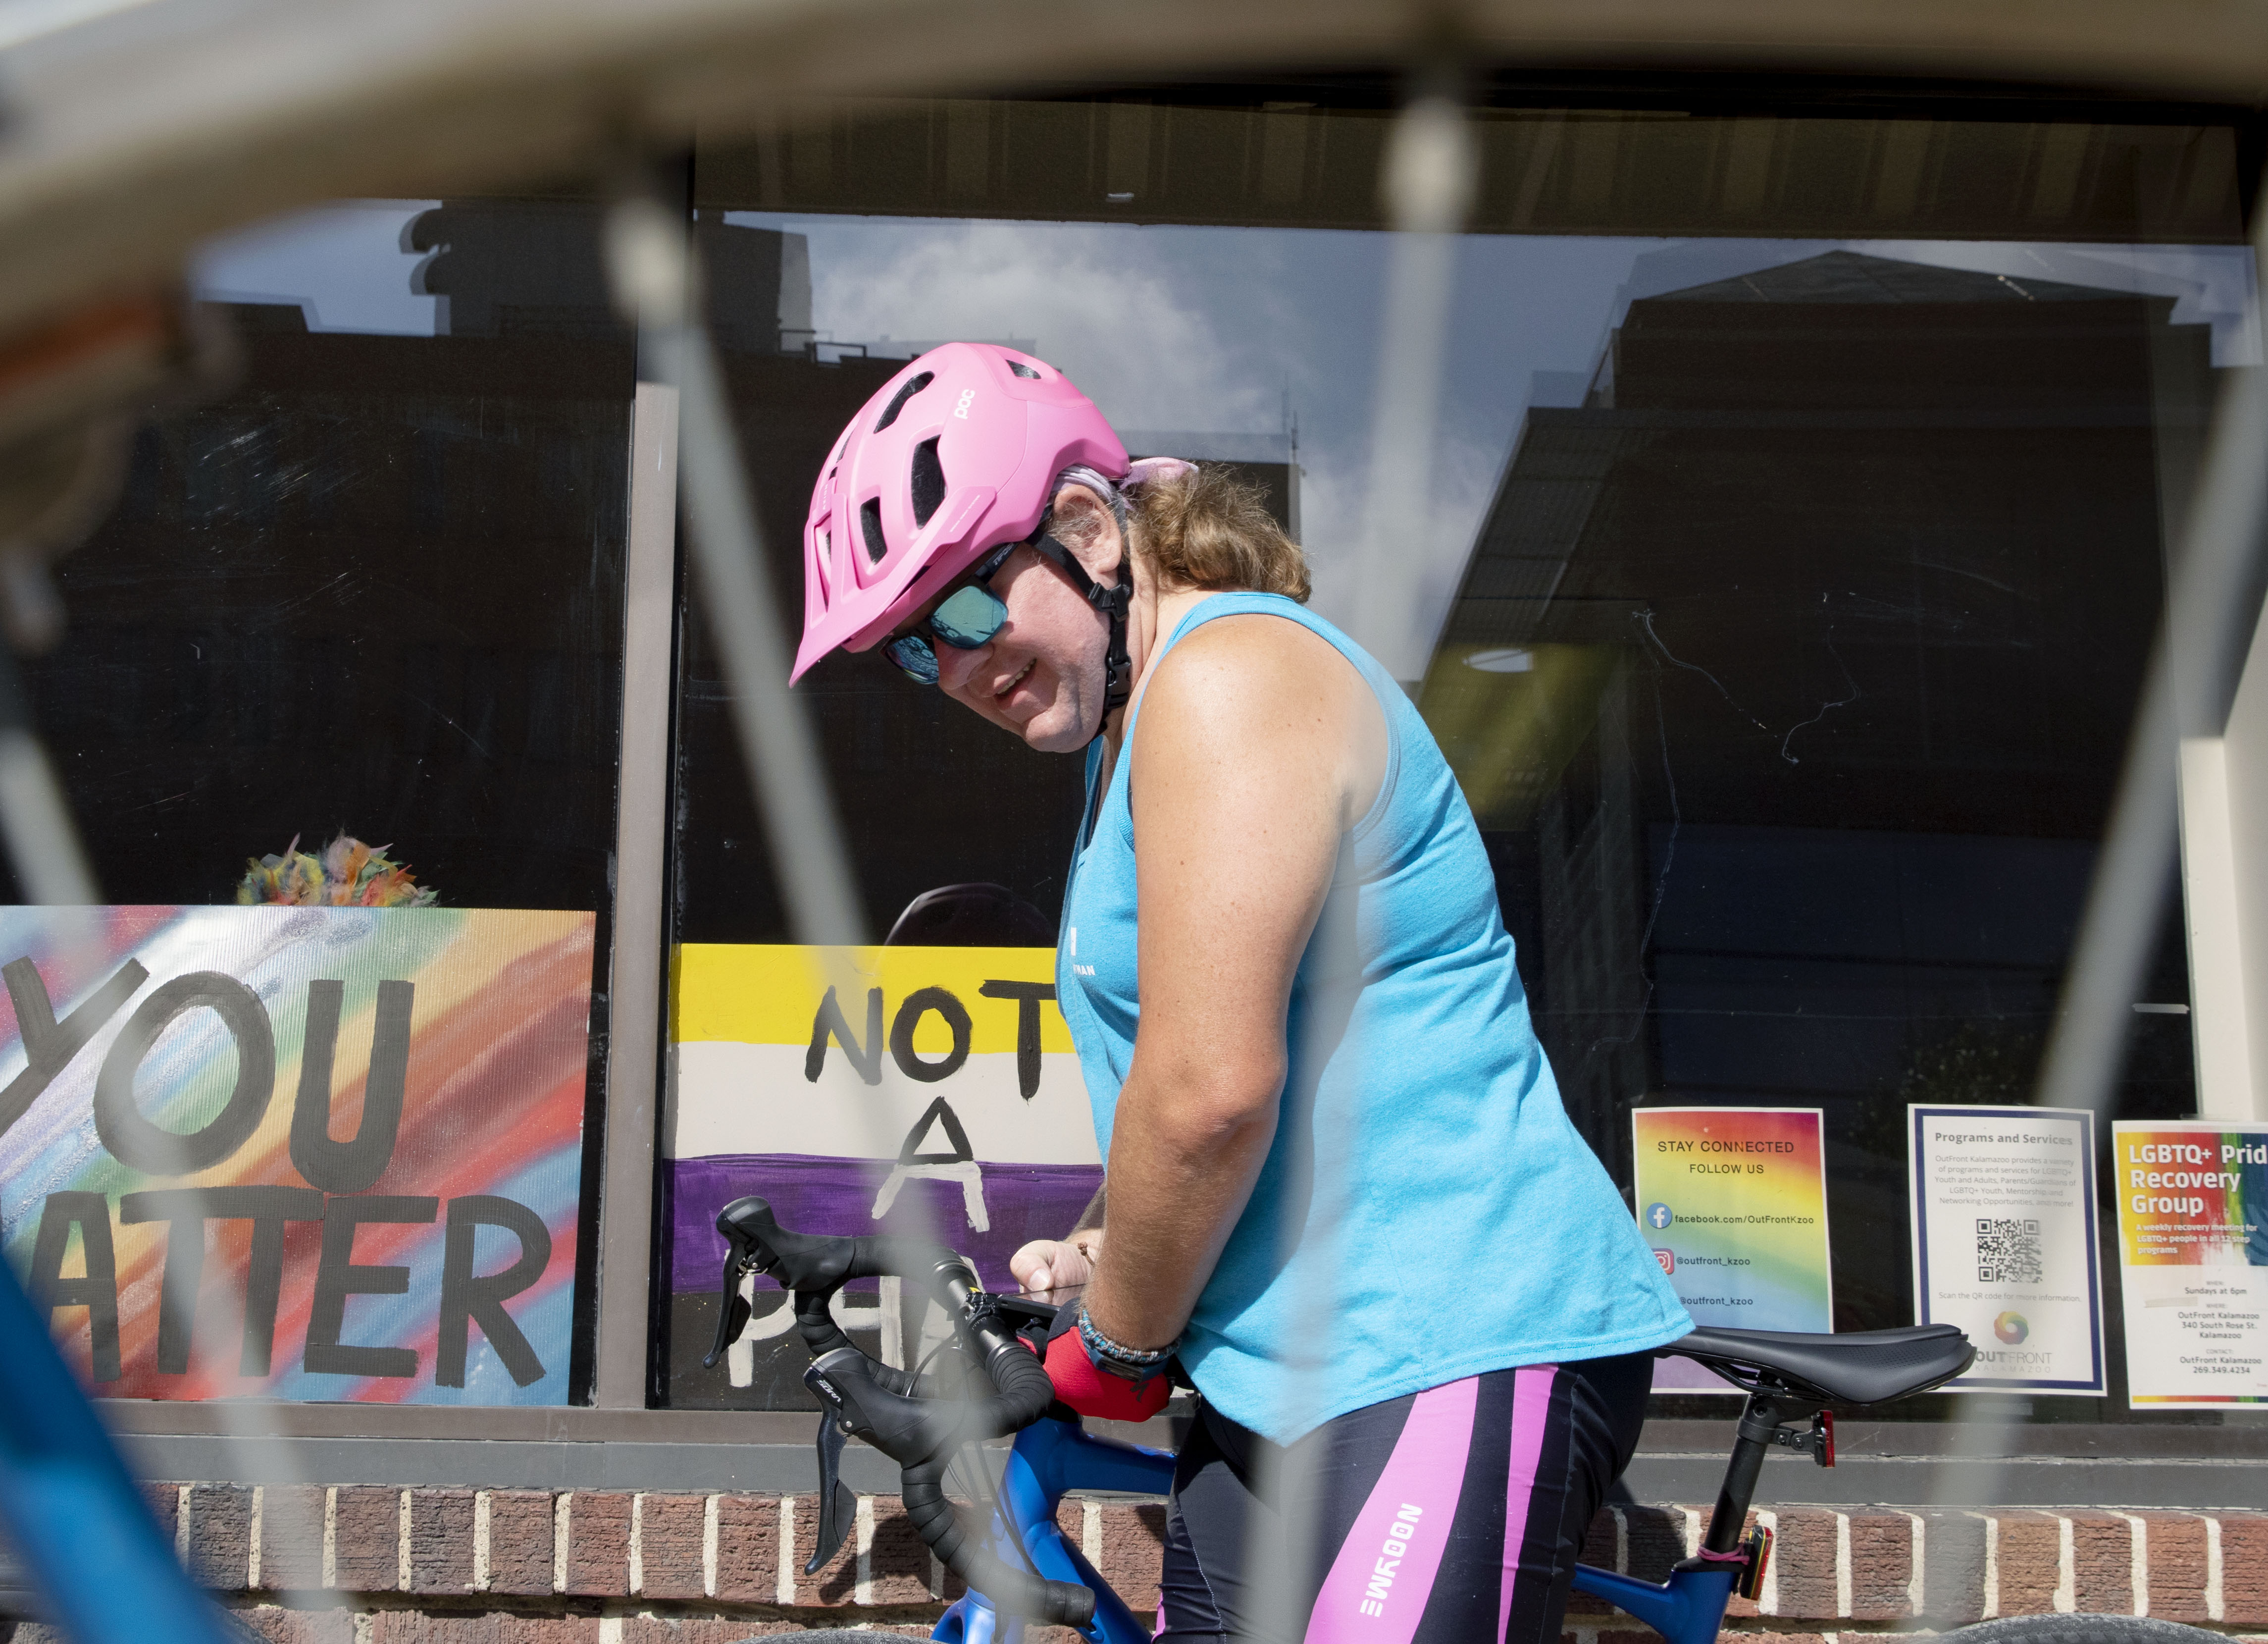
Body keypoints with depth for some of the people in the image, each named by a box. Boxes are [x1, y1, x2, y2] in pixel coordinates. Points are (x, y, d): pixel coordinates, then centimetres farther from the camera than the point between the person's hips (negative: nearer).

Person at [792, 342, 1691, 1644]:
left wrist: (1117, 1339, -7)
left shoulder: (1227, 671, -13)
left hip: (1461, 1357, -10)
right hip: (1283, 1382, 10)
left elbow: (1211, 1092, -20)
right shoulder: (1138, 724, 20)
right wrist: (1112, 1266, 10)